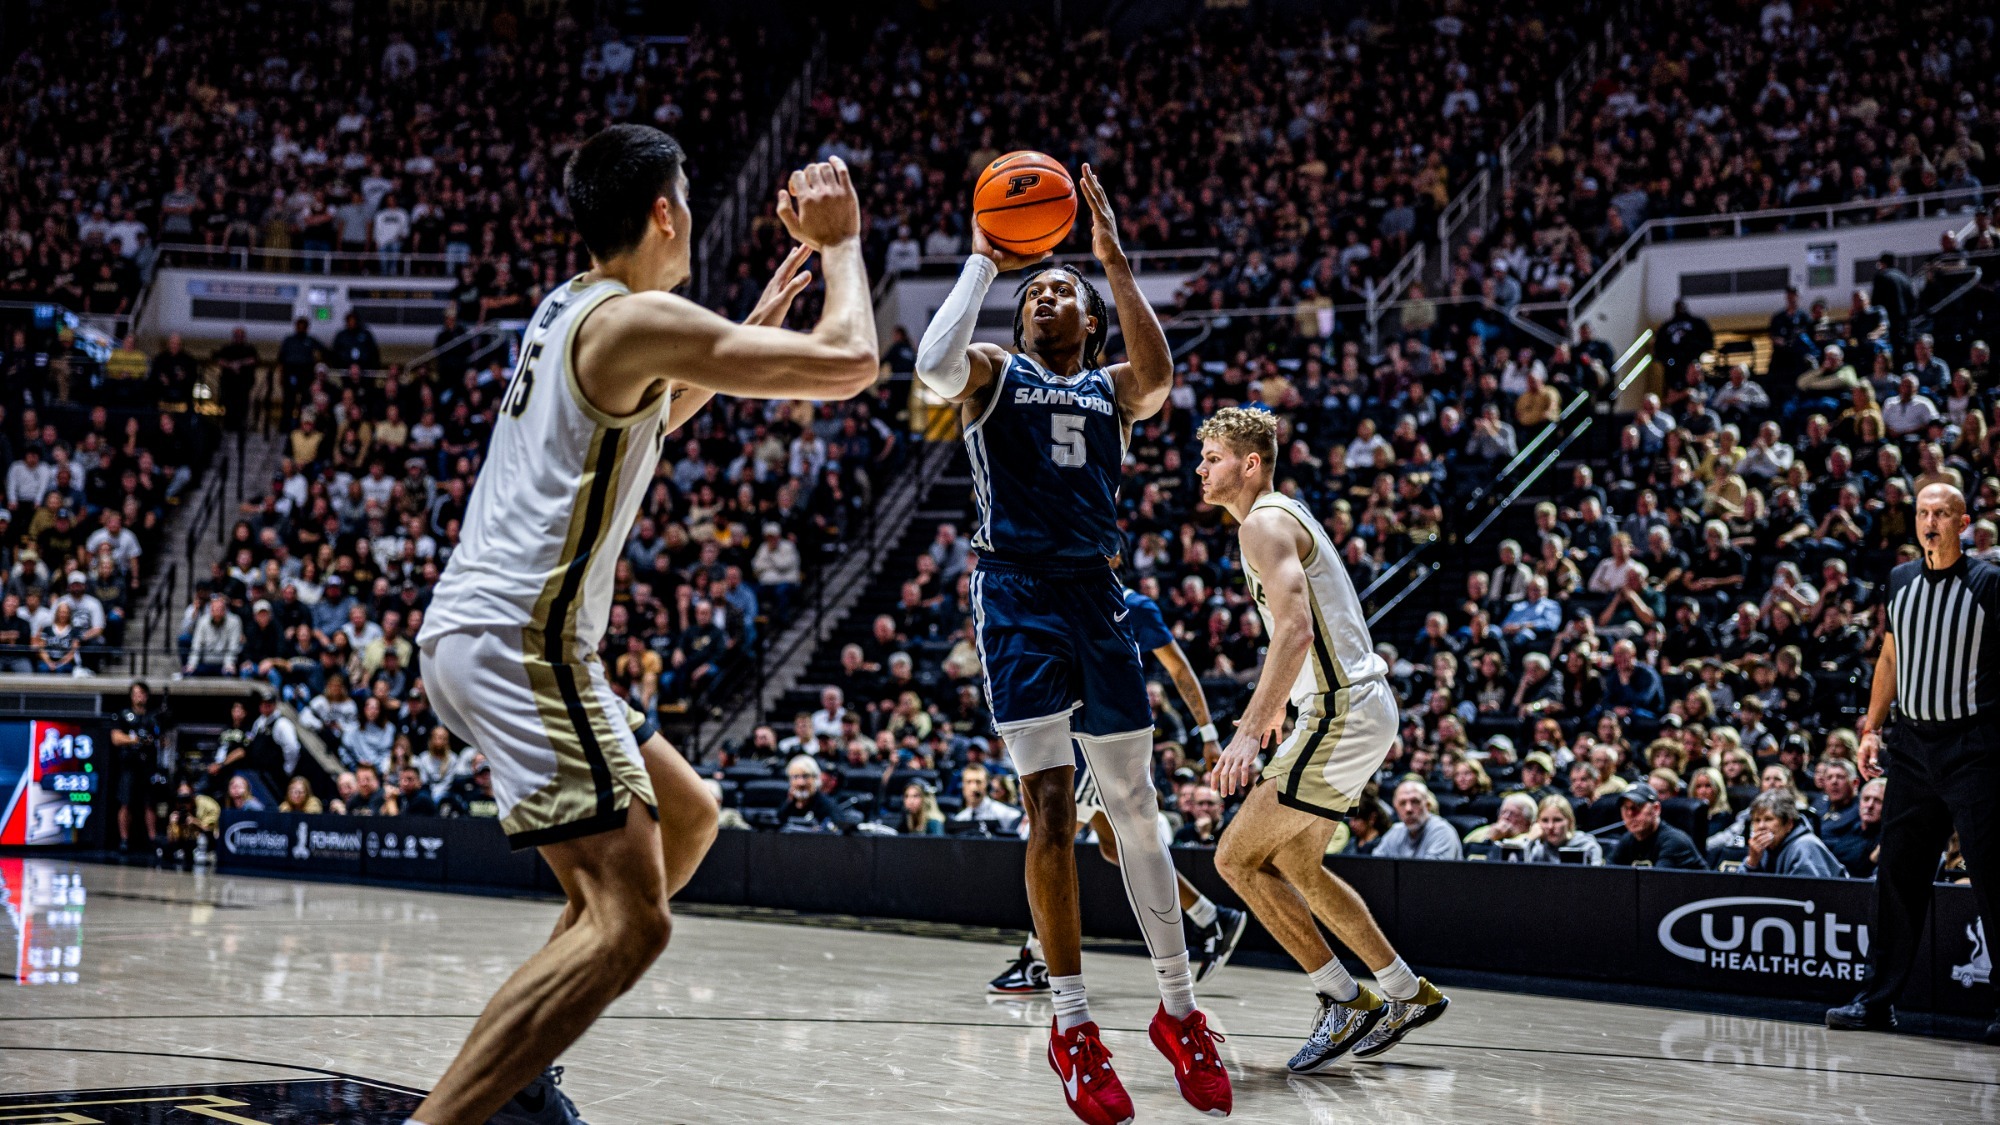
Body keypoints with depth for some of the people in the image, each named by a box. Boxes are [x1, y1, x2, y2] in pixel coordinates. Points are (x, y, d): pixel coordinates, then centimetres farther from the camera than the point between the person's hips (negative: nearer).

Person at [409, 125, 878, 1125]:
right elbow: (845, 365, -16)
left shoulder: (571, 311, 17)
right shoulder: (638, 318, -12)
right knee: (629, 922, -16)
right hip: (517, 640, -10)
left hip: (479, 632, 10)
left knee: (686, 817, 24)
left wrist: (762, 316, 33)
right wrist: (840, 241, 1)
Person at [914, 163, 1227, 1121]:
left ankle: (1178, 1007, 17)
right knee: (1050, 809, -8)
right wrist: (982, 260, -9)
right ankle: (1072, 1026, 0)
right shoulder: (995, 375, 9)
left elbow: (1159, 376, -10)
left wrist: (1115, 260, -12)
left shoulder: (1110, 389, 15)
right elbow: (934, 366, -15)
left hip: (1097, 595, 3)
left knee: (1135, 809, 7)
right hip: (1019, 594, -3)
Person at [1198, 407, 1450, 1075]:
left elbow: (1296, 627, -26)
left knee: (1239, 859, -9)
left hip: (1342, 713, -10)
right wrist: (1268, 709, 38)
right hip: (1357, 705, 10)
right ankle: (1409, 995, 24)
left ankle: (1348, 1004, -5)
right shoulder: (1284, 515, 19)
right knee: (1292, 865, 18)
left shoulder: (1264, 524, -13)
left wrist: (1251, 731, -30)